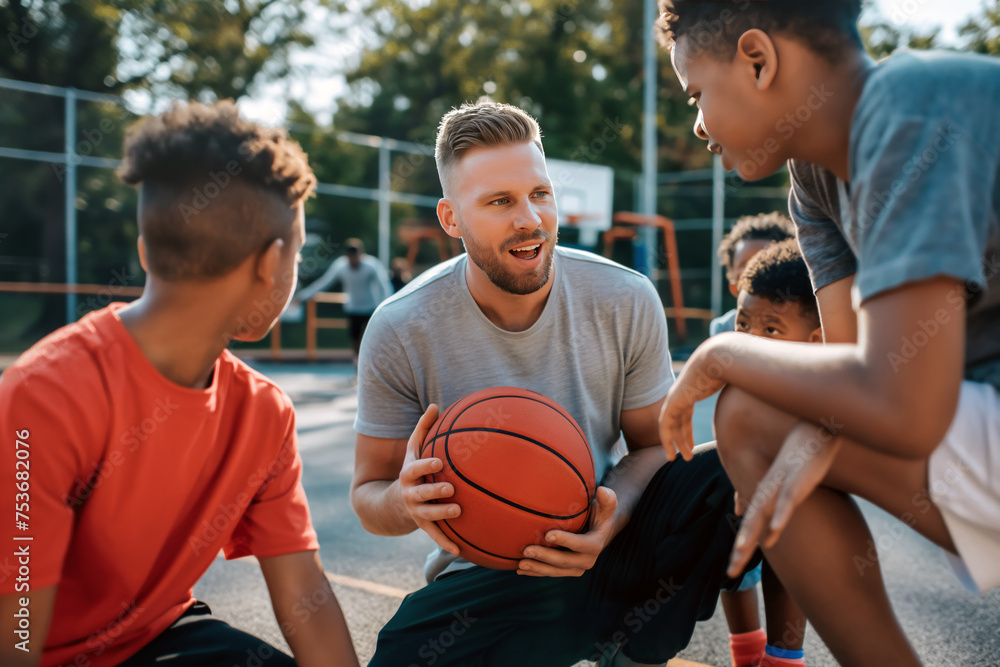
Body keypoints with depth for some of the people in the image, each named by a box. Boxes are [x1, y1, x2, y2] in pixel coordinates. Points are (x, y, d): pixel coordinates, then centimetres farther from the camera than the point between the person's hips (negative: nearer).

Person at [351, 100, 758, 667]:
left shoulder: (626, 301, -8)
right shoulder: (401, 331, -13)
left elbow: (653, 444, 1)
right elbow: (369, 490, -4)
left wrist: (610, 518, -22)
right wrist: (405, 503, -29)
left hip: (601, 553, 2)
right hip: (484, 574, -2)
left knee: (725, 479, -25)